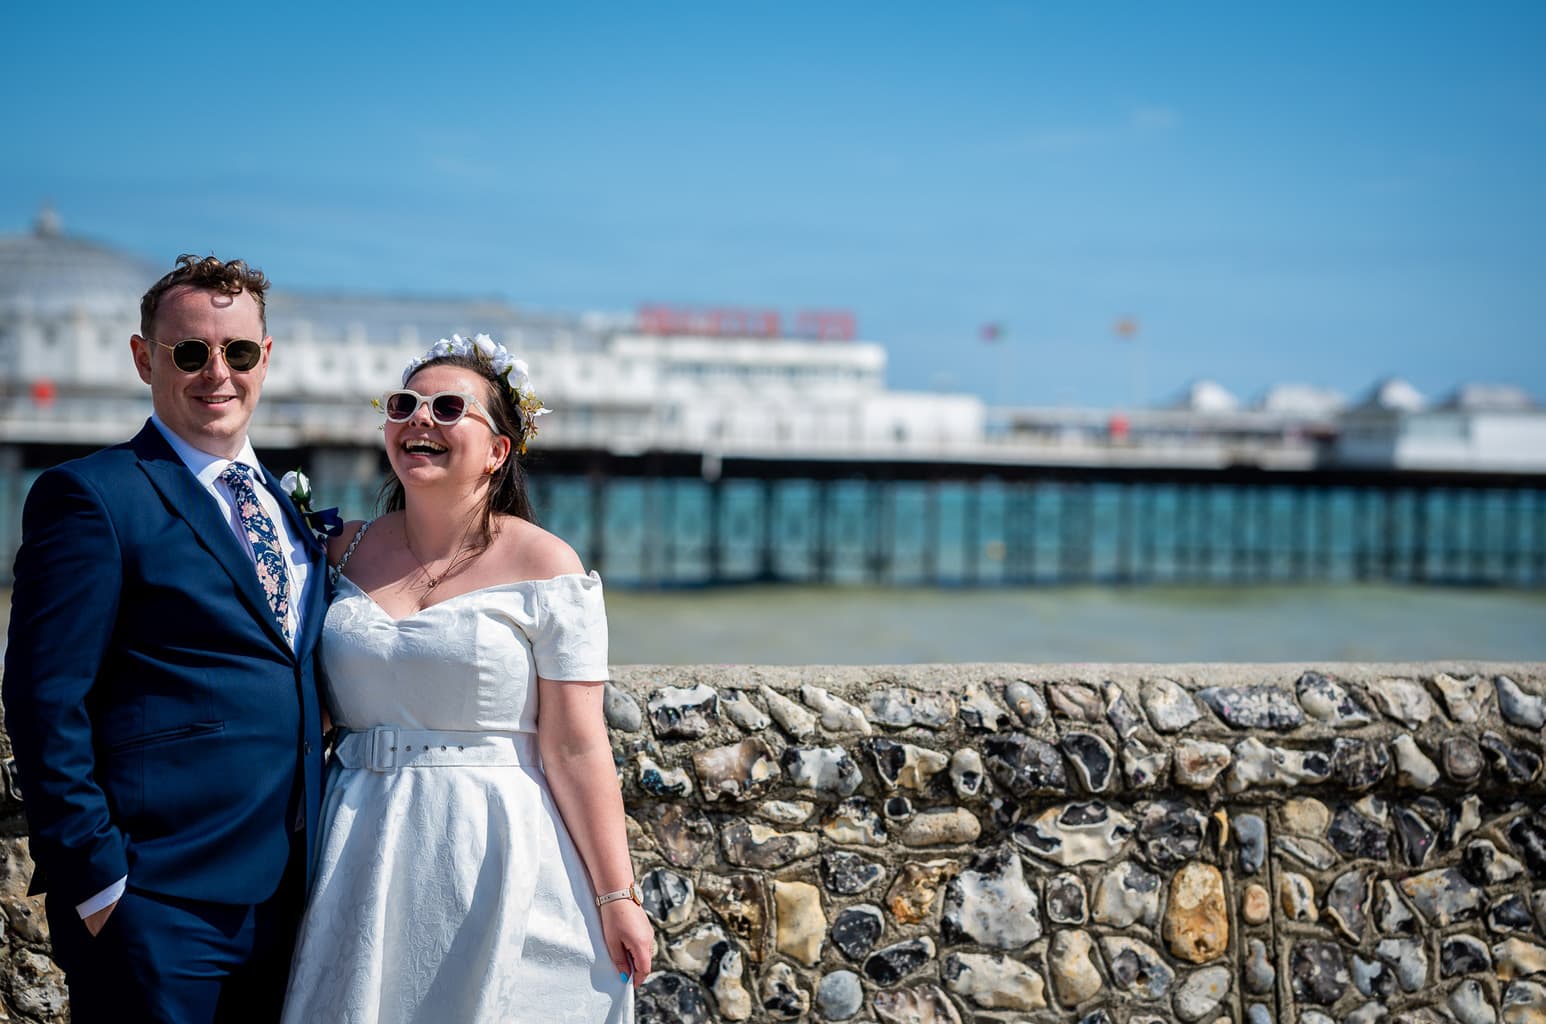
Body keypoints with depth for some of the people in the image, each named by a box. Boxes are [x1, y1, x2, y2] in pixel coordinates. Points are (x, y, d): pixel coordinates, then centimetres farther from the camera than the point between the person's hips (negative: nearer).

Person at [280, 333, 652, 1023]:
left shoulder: (544, 566, -6)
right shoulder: (347, 552, 6)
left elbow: (575, 749, -9)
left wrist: (617, 897, -12)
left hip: (495, 857, -4)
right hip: (361, 856, 4)